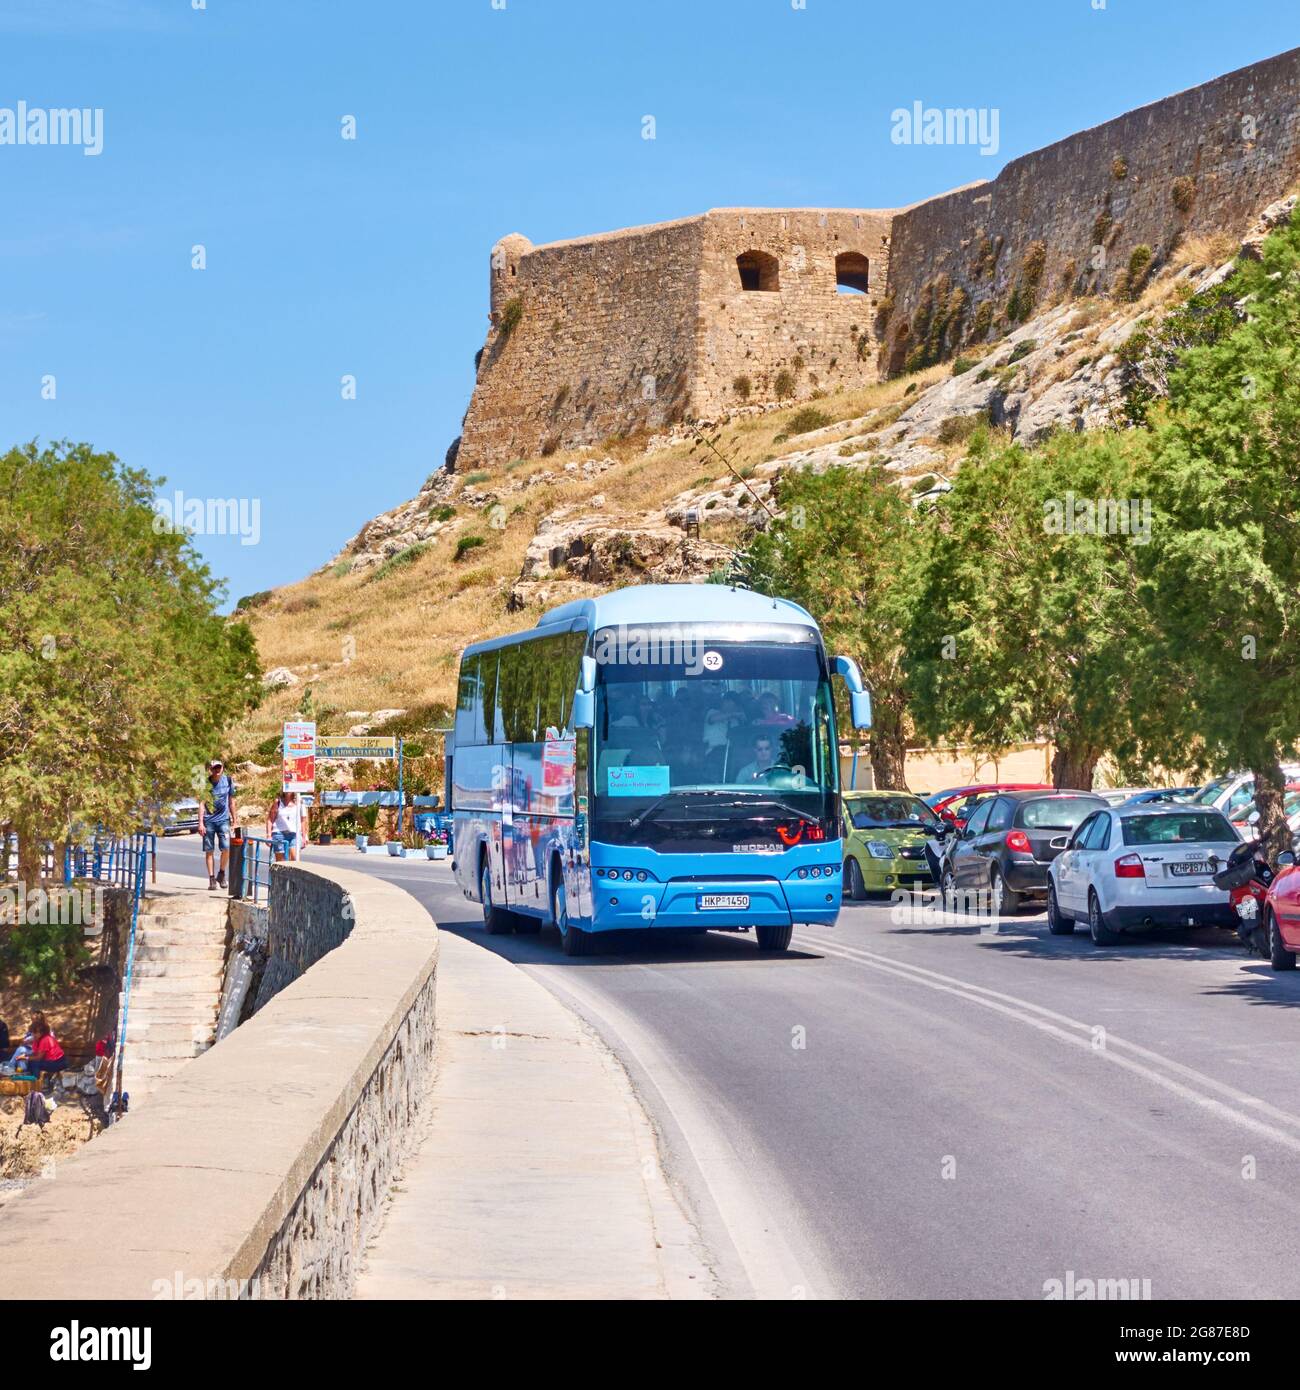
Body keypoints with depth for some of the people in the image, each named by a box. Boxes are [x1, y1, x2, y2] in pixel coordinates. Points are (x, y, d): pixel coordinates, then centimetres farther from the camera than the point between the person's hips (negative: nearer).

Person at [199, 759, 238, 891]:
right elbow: (201, 803, -4)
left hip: (223, 819, 1)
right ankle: (211, 879, 9)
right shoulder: (206, 783, -4)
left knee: (226, 848, -11)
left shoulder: (228, 781, 3)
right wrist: (200, 823, -11)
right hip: (208, 820, -1)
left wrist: (233, 819, 15)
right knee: (209, 850, 1)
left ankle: (221, 873, 10)